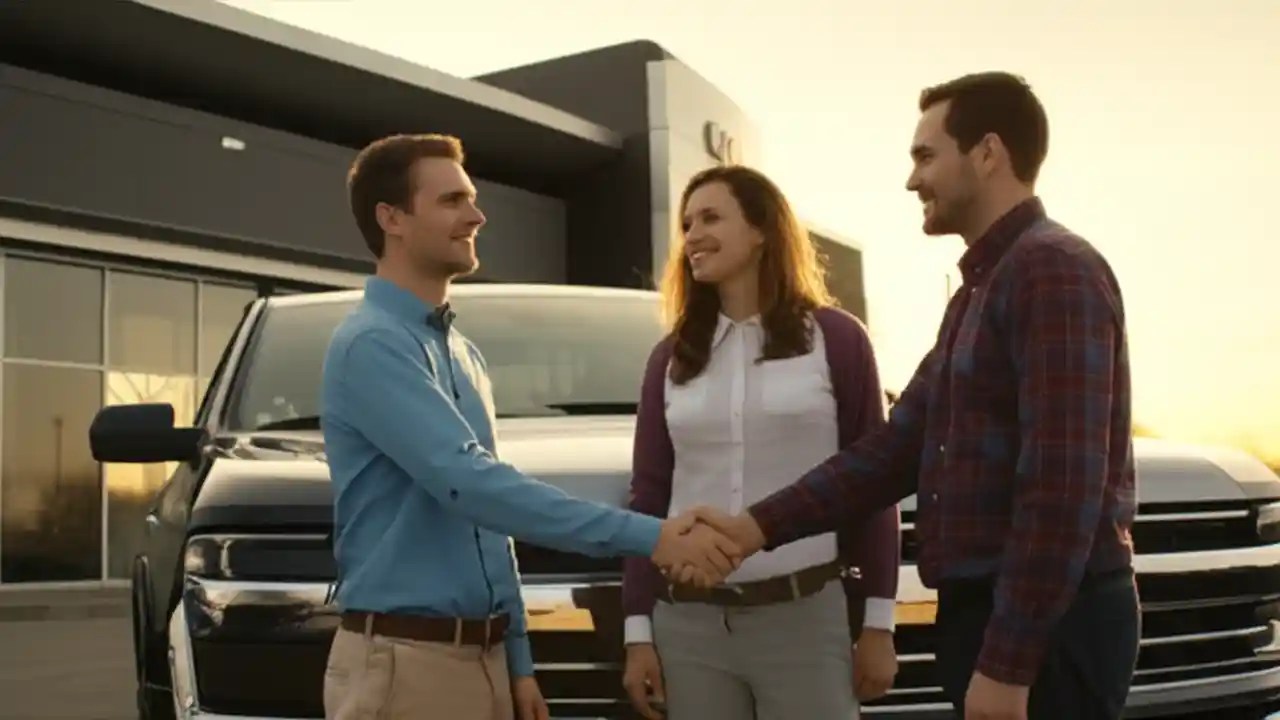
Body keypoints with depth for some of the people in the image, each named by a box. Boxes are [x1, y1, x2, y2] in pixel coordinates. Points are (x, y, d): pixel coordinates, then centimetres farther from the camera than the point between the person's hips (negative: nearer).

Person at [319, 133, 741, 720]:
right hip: (401, 659, -8)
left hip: (481, 655, 8)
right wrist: (646, 536, -27)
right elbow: (468, 482, -25)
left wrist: (516, 659, 16)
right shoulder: (372, 344, -13)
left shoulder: (463, 355, 15)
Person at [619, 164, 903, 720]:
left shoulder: (836, 339, 1)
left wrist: (877, 623, -2)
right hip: (689, 624, 3)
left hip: (806, 617, -3)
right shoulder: (671, 358, 10)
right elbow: (648, 496, 9)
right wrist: (637, 629, 5)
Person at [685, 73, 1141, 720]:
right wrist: (760, 527, 6)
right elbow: (897, 448, 15)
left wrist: (1008, 663, -23)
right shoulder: (979, 291, 18)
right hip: (987, 610, 9)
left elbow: (1066, 483, -21)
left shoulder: (1052, 269, -13)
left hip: (1047, 624, -9)